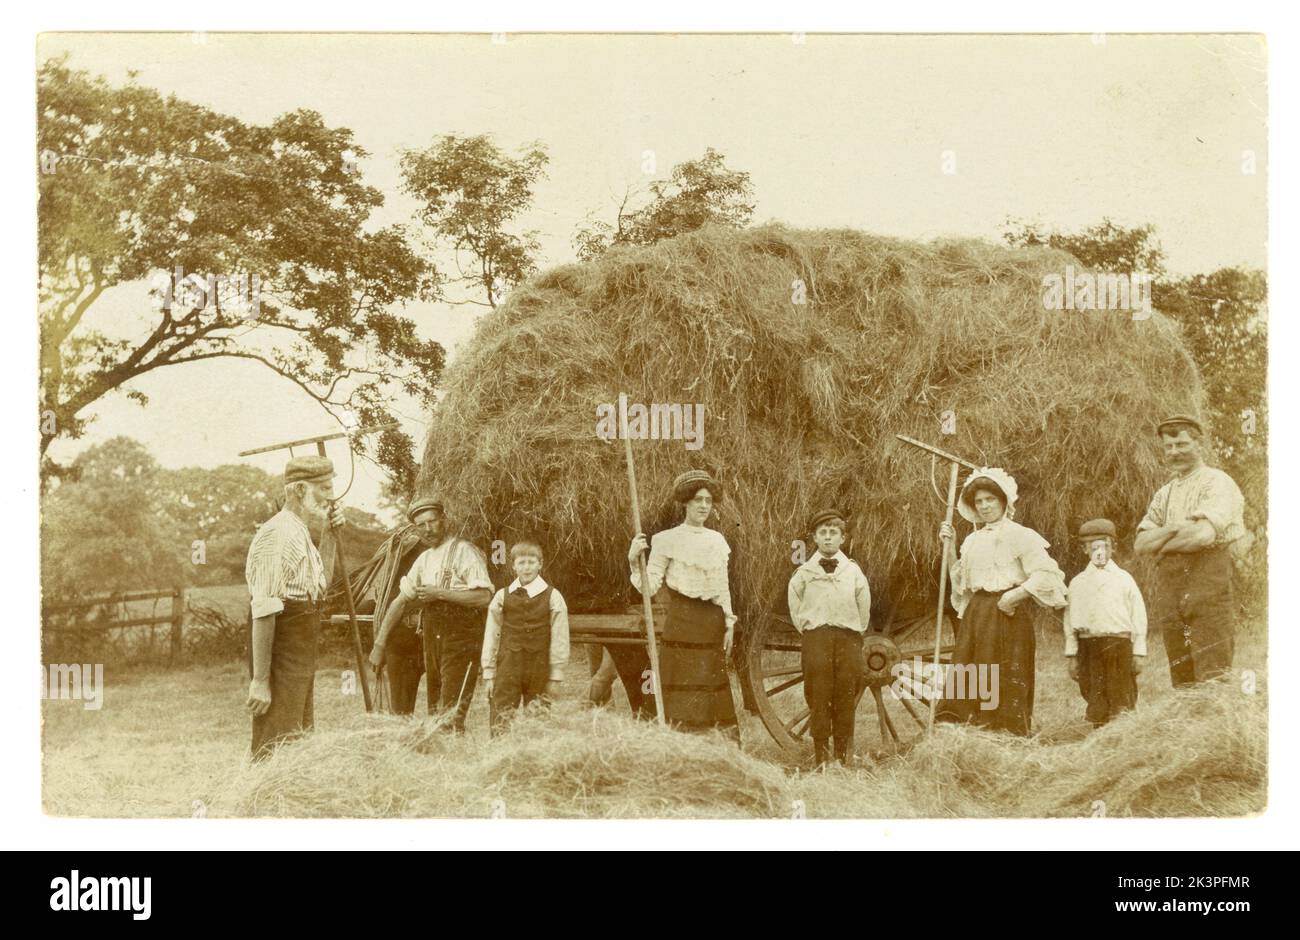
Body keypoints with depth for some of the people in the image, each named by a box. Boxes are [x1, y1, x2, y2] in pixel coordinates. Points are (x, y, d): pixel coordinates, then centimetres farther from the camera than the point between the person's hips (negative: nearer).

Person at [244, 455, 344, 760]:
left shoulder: (301, 533, 14)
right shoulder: (277, 534, -17)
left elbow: (319, 587, 29)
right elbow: (263, 612, -22)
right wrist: (260, 680, -25)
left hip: (301, 658, 10)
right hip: (281, 658, -10)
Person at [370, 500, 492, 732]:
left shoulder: (465, 551, -5)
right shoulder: (425, 559, 17)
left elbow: (484, 596, -15)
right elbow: (400, 600, 19)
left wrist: (440, 593, -14)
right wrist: (380, 643, 13)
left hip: (461, 637, -7)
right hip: (432, 635, 7)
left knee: (451, 711, -13)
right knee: (435, 707, 9)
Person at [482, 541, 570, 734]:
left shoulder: (552, 597, 0)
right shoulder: (502, 597, 5)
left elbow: (559, 640, 1)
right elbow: (491, 636, 8)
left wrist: (556, 677, -1)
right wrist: (489, 674, 6)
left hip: (539, 672, -1)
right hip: (507, 671, 1)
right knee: (501, 724, -4)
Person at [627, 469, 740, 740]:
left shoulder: (717, 540, 13)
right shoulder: (667, 540, -1)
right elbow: (650, 587, -6)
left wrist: (729, 622, 13)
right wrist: (633, 561, -21)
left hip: (712, 622, 4)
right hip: (682, 619, -4)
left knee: (714, 686, 5)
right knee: (682, 690, -7)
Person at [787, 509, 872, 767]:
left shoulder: (853, 571, 7)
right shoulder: (804, 572, 4)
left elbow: (864, 609, 12)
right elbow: (795, 608, 11)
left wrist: (855, 633, 10)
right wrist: (807, 630, 7)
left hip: (848, 638, 1)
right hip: (815, 638, -1)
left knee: (845, 698, 0)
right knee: (818, 697, -4)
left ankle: (844, 755, 8)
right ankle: (820, 757, 1)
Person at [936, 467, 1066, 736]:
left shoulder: (1019, 535, -3)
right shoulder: (972, 540, 17)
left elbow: (1046, 574, -10)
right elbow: (961, 582, 16)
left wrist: (1014, 596, -17)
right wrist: (949, 548, 9)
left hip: (1007, 615, -6)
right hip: (975, 615, 6)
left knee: (1004, 687, -7)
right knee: (965, 681, 1)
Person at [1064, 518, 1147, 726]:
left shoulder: (1124, 579, 7)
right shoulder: (1077, 583, 11)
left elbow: (1138, 616, 6)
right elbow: (1070, 620, 11)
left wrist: (1139, 653, 2)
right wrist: (1072, 656, 6)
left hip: (1119, 646, -1)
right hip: (1089, 647, 1)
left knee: (1122, 703, -3)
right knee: (1096, 705, 3)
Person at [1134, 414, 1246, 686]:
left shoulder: (1217, 482, 0)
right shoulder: (1164, 494, 21)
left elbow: (1205, 534, -16)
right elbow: (1140, 544, 10)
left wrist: (1161, 545, -2)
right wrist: (1176, 527, -7)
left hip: (1207, 579, -7)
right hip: (1168, 585, 7)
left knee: (1213, 677, -11)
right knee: (1181, 678, 6)